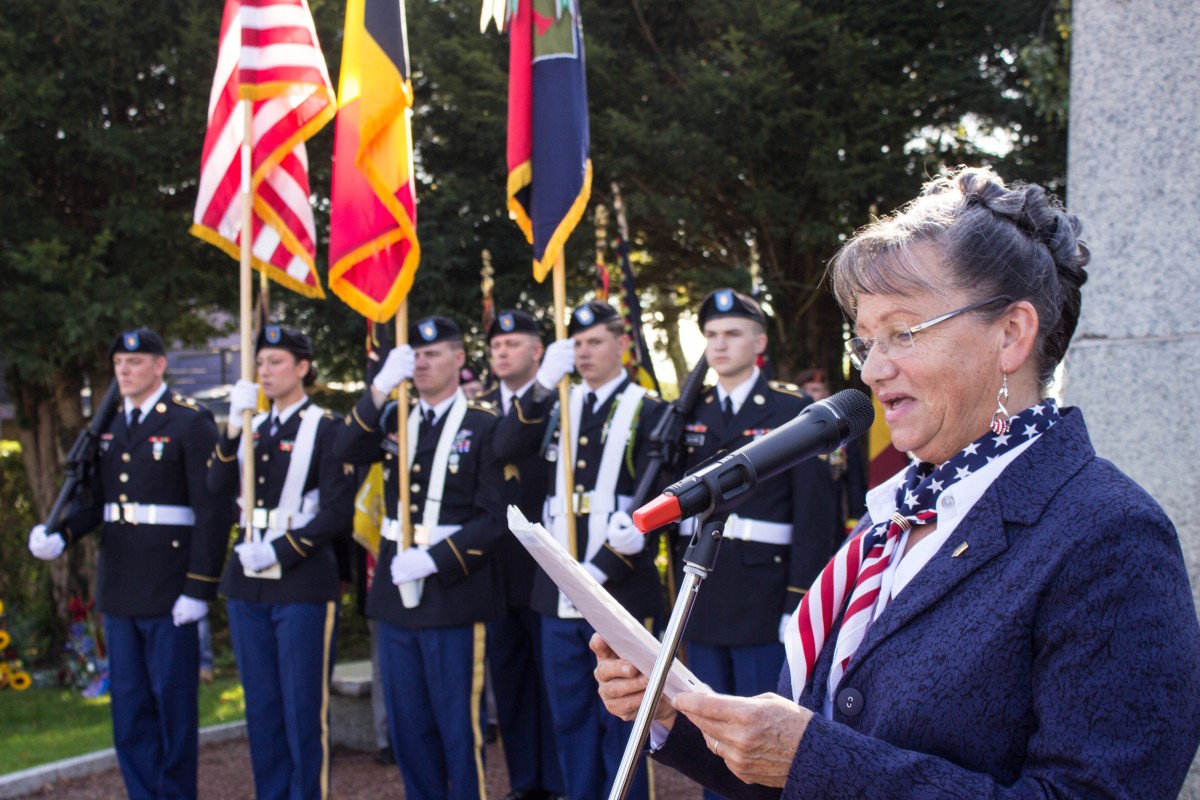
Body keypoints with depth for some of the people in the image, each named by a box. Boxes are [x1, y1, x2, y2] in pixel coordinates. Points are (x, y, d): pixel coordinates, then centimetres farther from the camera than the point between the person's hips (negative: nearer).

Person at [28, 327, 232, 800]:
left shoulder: (191, 422, -7)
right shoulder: (109, 426, 13)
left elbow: (214, 509, -12)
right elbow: (96, 498, 12)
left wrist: (199, 588, -16)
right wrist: (59, 535, -9)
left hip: (168, 591, -6)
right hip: (119, 587, 7)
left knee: (173, 703, 2)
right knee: (129, 706, 12)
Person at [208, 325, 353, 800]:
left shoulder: (326, 427, -3)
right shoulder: (252, 426, 14)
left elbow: (337, 512, -9)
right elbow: (219, 487, -1)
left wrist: (279, 552, -15)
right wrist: (234, 425, -12)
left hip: (303, 582, -6)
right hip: (248, 583, 6)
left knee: (303, 708, 0)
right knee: (261, 707, 12)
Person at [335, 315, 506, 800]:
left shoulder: (483, 426, -5)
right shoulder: (396, 419, 12)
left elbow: (493, 518, -10)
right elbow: (348, 451, -7)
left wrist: (433, 560, -18)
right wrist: (382, 386, -15)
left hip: (454, 593, -5)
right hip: (396, 593, 5)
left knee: (459, 722, 2)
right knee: (407, 723, 12)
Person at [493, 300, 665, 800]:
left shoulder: (648, 411, -2)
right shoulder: (557, 405, 12)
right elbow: (506, 450, -4)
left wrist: (602, 569, -16)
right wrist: (543, 383, -14)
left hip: (620, 588, -5)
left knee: (621, 718, 3)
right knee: (570, 716, 12)